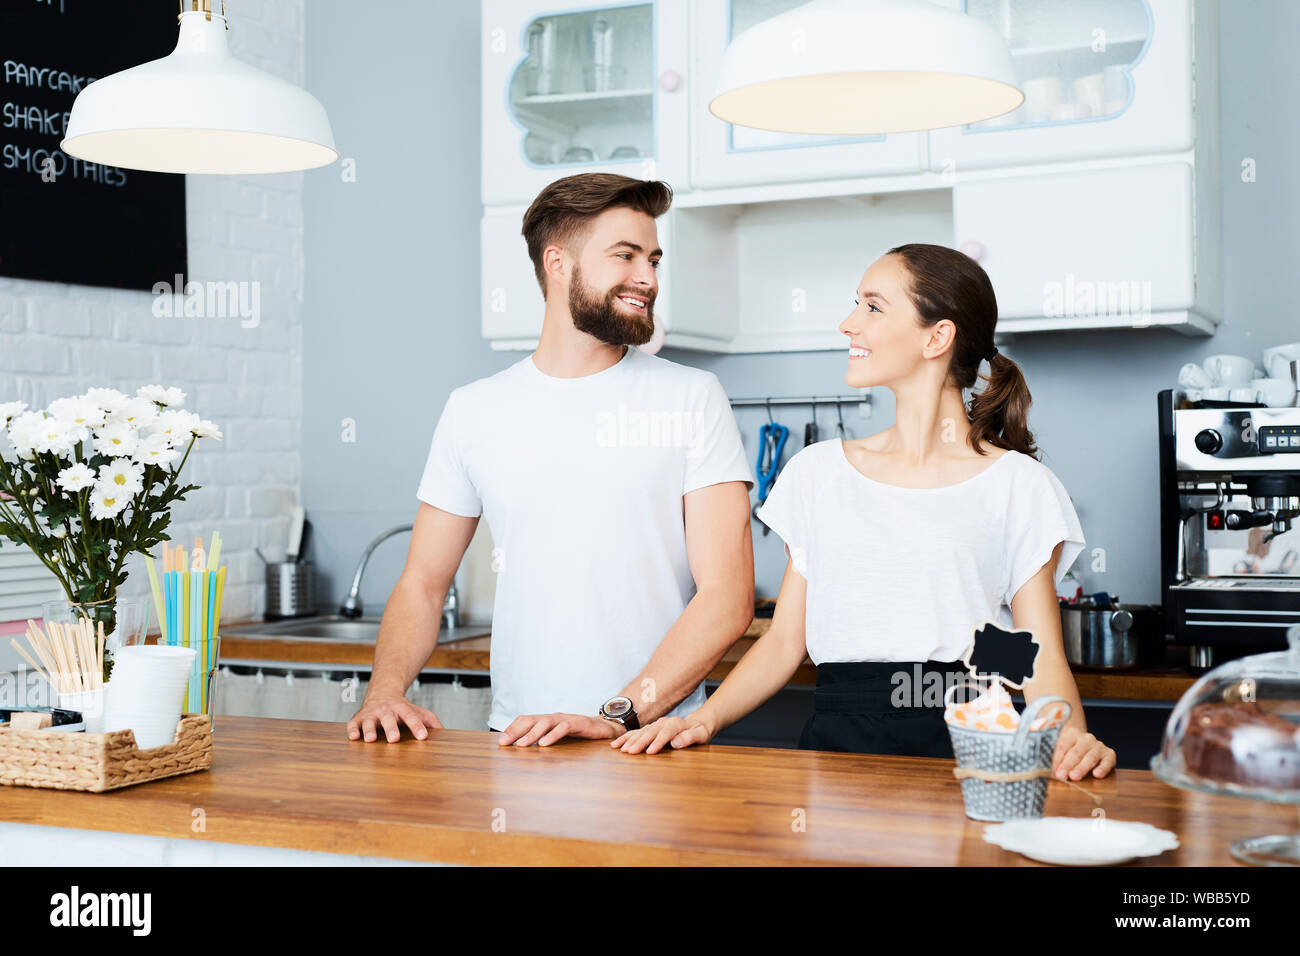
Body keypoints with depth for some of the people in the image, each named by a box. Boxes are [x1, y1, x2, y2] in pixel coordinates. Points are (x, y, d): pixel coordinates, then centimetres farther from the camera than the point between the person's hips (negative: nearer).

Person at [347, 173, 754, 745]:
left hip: (656, 742, -2)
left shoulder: (693, 398, 2)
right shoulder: (474, 411, 10)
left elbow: (727, 598, -5)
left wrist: (617, 717, -15)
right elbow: (423, 584, 14)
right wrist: (386, 688, -5)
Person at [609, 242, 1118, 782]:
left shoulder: (1017, 485, 6)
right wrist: (703, 719, -1)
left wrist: (1070, 733, -19)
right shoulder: (819, 473, 15)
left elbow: (1042, 657, 2)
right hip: (836, 741, 3)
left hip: (964, 750, -2)